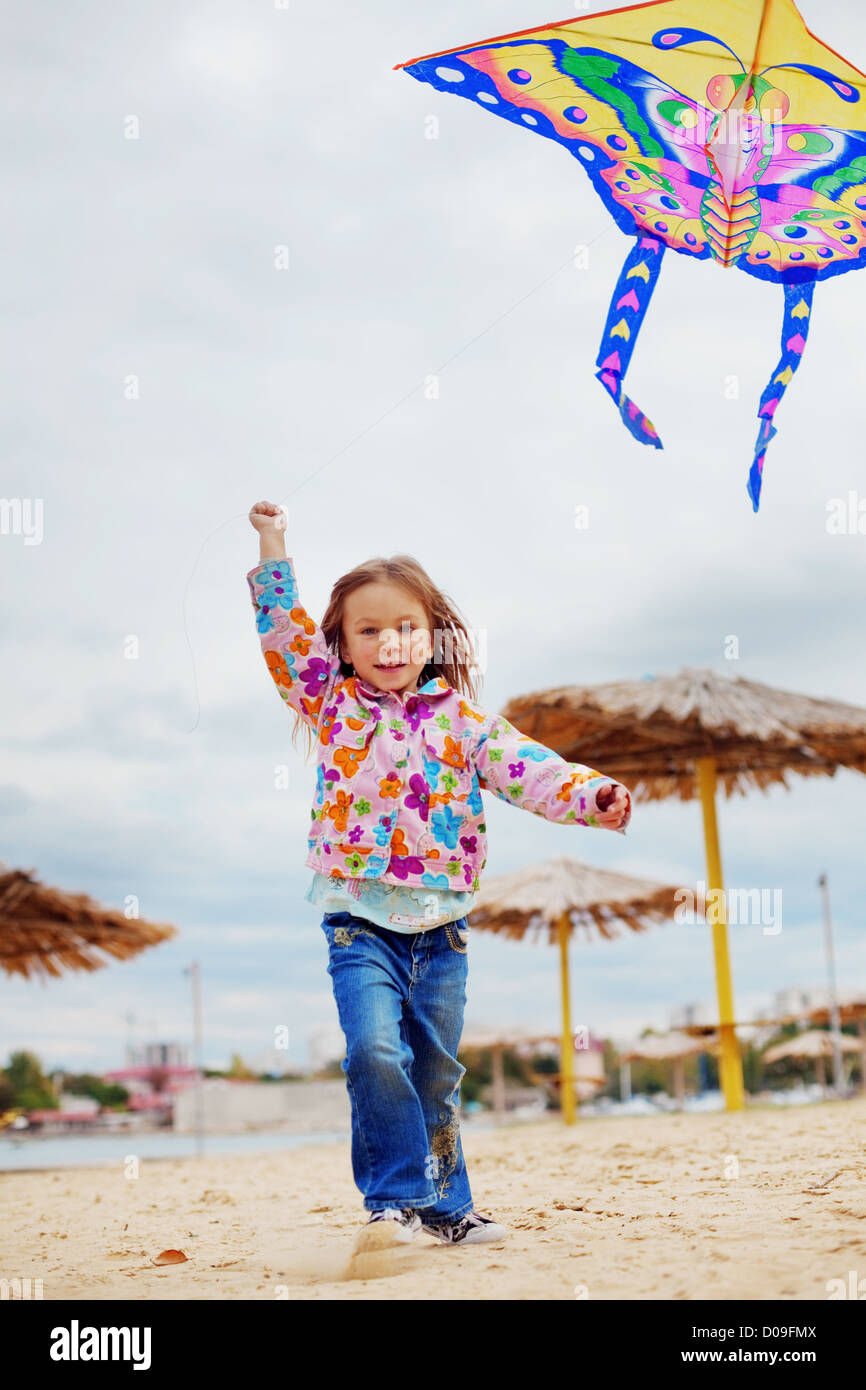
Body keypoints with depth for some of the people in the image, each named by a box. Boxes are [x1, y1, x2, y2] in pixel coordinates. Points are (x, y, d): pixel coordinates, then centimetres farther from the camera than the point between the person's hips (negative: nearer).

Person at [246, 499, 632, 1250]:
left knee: (436, 1070, 11)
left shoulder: (462, 718, 7)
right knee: (375, 1050, -20)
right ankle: (395, 1197, -6)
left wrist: (593, 795, -19)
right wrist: (273, 547, 0)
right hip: (360, 918, -2)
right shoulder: (333, 705, 7)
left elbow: (526, 767, -3)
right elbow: (287, 634, 4)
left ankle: (444, 1202, 26)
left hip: (441, 920, 2)